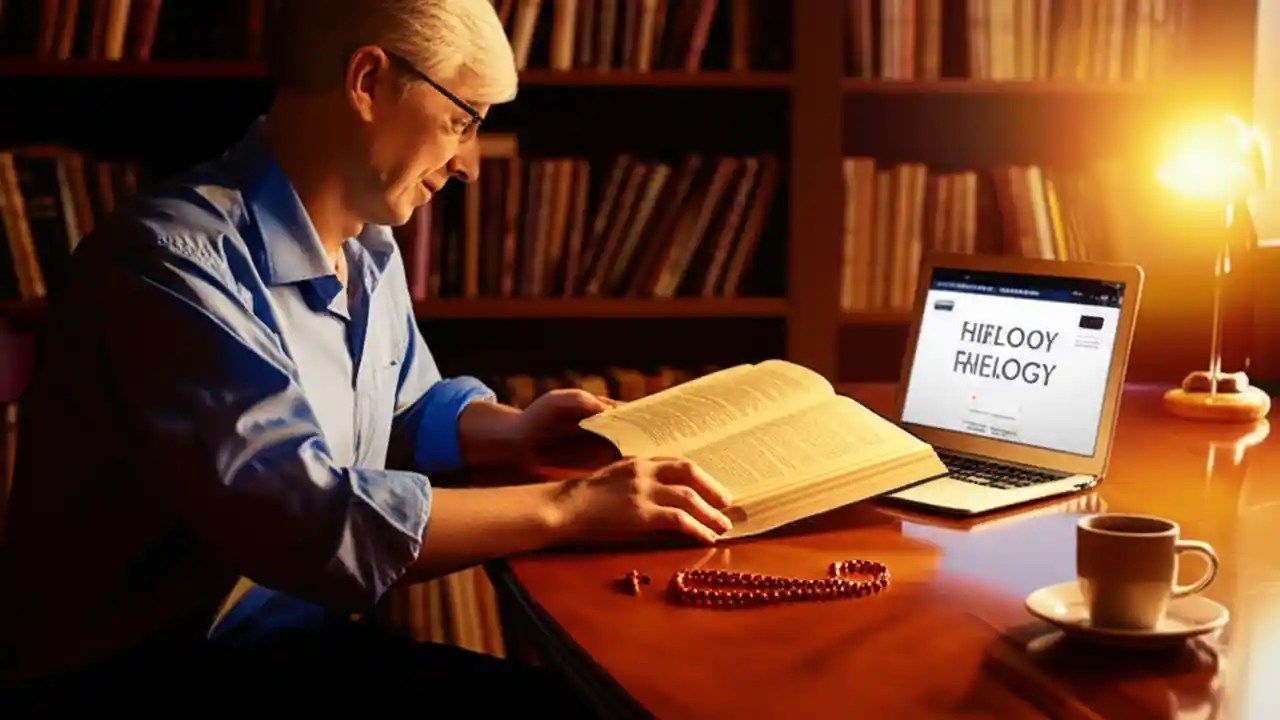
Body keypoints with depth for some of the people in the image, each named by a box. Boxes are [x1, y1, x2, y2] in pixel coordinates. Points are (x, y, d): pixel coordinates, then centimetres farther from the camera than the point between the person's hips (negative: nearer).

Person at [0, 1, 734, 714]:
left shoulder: (368, 247, 7)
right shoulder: (172, 259, -22)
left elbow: (409, 409, 22)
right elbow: (299, 518, -30)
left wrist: (509, 433, 2)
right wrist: (565, 506, -26)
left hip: (302, 634, 8)